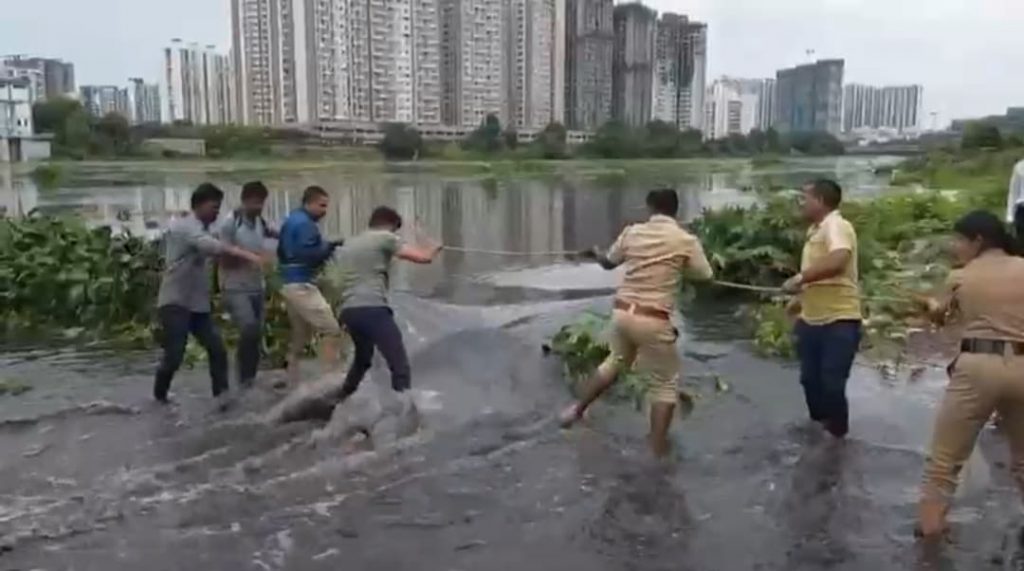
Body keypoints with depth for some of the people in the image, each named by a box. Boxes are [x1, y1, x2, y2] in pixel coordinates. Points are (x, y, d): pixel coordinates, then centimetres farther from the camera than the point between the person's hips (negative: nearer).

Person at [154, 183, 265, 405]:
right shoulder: (185, 226, -15)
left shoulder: (201, 229, 18)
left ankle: (221, 395, 1)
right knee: (174, 355, -5)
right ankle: (160, 396, 16)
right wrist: (245, 254, -41)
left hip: (198, 304, 9)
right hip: (175, 302, -9)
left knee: (217, 349, -1)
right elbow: (213, 246, -32)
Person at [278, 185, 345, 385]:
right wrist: (330, 247, -11)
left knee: (300, 335, 17)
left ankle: (291, 382, 20)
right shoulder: (305, 223, -14)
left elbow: (281, 251, 24)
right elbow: (308, 253, -23)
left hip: (289, 283, 11)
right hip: (301, 285, -11)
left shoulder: (290, 220, 18)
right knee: (331, 330, -10)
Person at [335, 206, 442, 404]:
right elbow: (423, 257, -4)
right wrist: (434, 247, 18)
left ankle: (342, 402, 42)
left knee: (362, 360, 30)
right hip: (372, 309, -8)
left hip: (349, 310, 8)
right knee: (400, 365, -8)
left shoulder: (349, 245, 23)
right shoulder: (385, 238, 2)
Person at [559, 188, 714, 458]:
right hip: (653, 320, -5)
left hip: (622, 312, 5)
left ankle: (577, 410, 41)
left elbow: (608, 263, 20)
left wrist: (596, 253, 44)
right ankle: (658, 449, 11)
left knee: (616, 362, 32)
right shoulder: (686, 240, -7)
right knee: (666, 382, 12)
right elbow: (706, 276, 4)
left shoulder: (632, 232, 4)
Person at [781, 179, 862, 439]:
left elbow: (837, 261, -36)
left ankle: (836, 434, 16)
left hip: (839, 321, -9)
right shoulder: (815, 230, 13)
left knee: (832, 383, -4)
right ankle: (819, 427, 37)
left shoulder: (836, 226, -17)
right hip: (811, 320, 9)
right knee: (810, 378, 16)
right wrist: (801, 298, 25)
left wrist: (799, 278, -30)